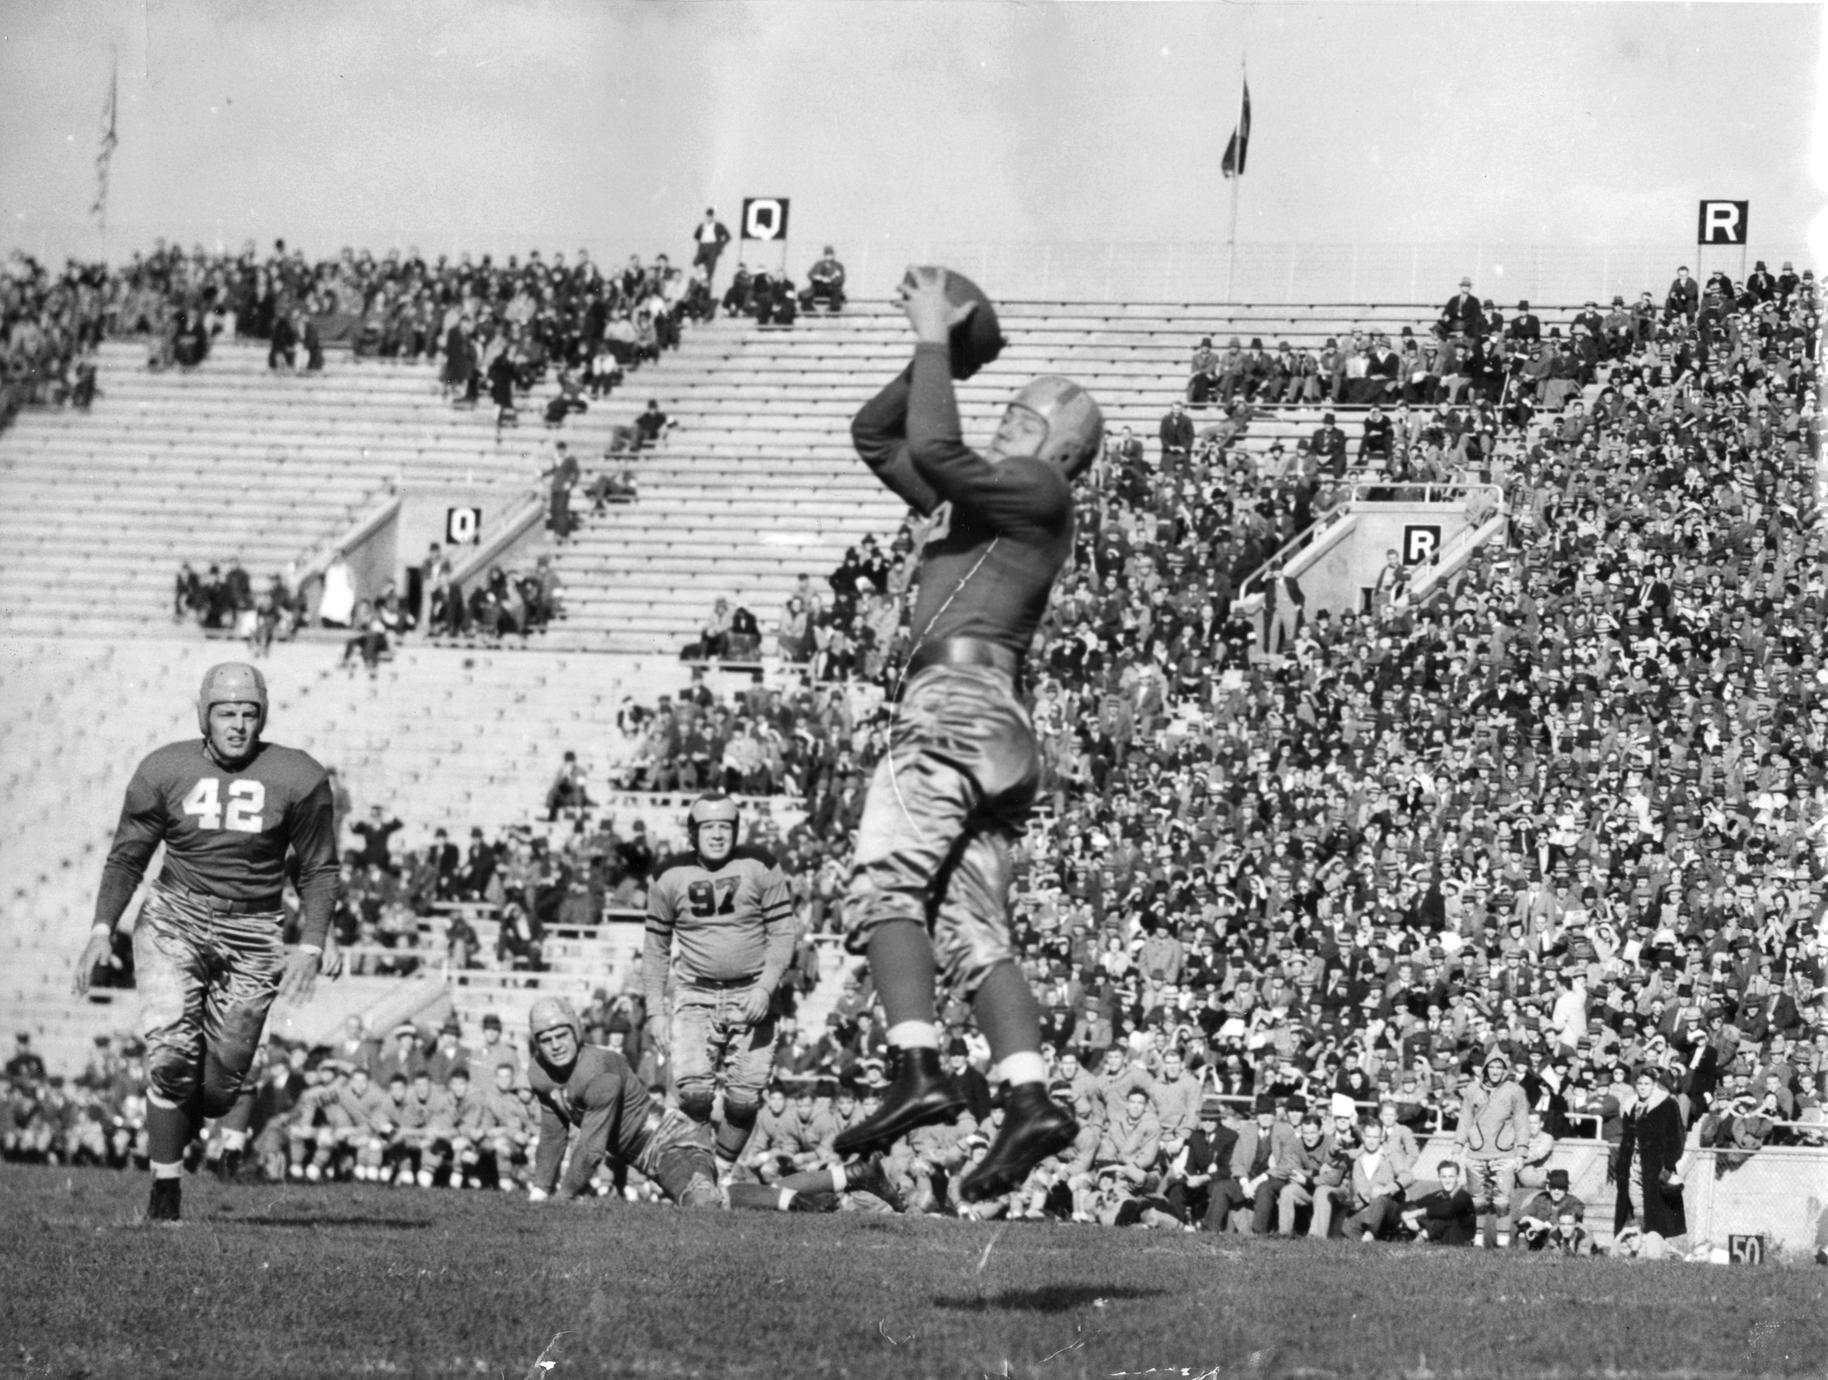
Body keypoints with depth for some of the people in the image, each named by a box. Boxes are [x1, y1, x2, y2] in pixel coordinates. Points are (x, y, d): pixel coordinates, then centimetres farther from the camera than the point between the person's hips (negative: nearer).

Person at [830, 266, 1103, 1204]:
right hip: (985, 729, 10)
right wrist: (927, 352, 23)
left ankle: (918, 1073, -31)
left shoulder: (1041, 491, 1)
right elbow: (875, 437, 33)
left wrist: (936, 344, -6)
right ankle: (1030, 1100, -10)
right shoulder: (977, 497, 27)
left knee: (885, 882, -19)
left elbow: (935, 451, -16)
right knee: (973, 932, 1)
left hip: (961, 700, -10)